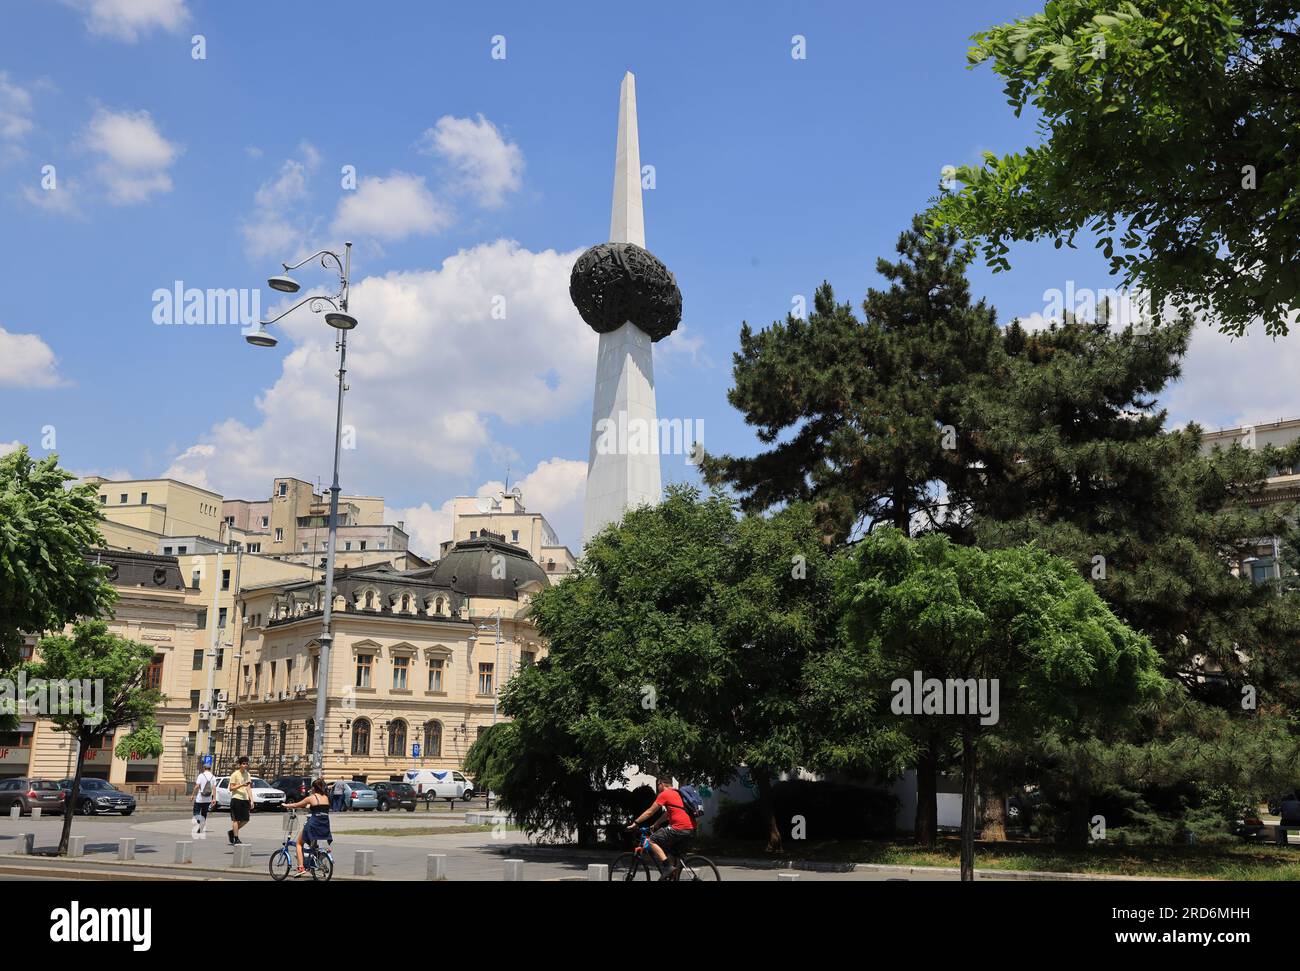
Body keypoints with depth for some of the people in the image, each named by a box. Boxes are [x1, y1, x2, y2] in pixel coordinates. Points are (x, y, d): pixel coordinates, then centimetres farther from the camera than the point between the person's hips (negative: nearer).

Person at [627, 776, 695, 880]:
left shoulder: (664, 794, 0)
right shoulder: (677, 794, 26)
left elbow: (649, 812, 4)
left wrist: (635, 823, 12)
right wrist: (656, 825, 42)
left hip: (679, 828, -9)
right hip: (691, 830, 9)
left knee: (652, 840, -2)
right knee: (675, 854, 24)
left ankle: (668, 868, -12)